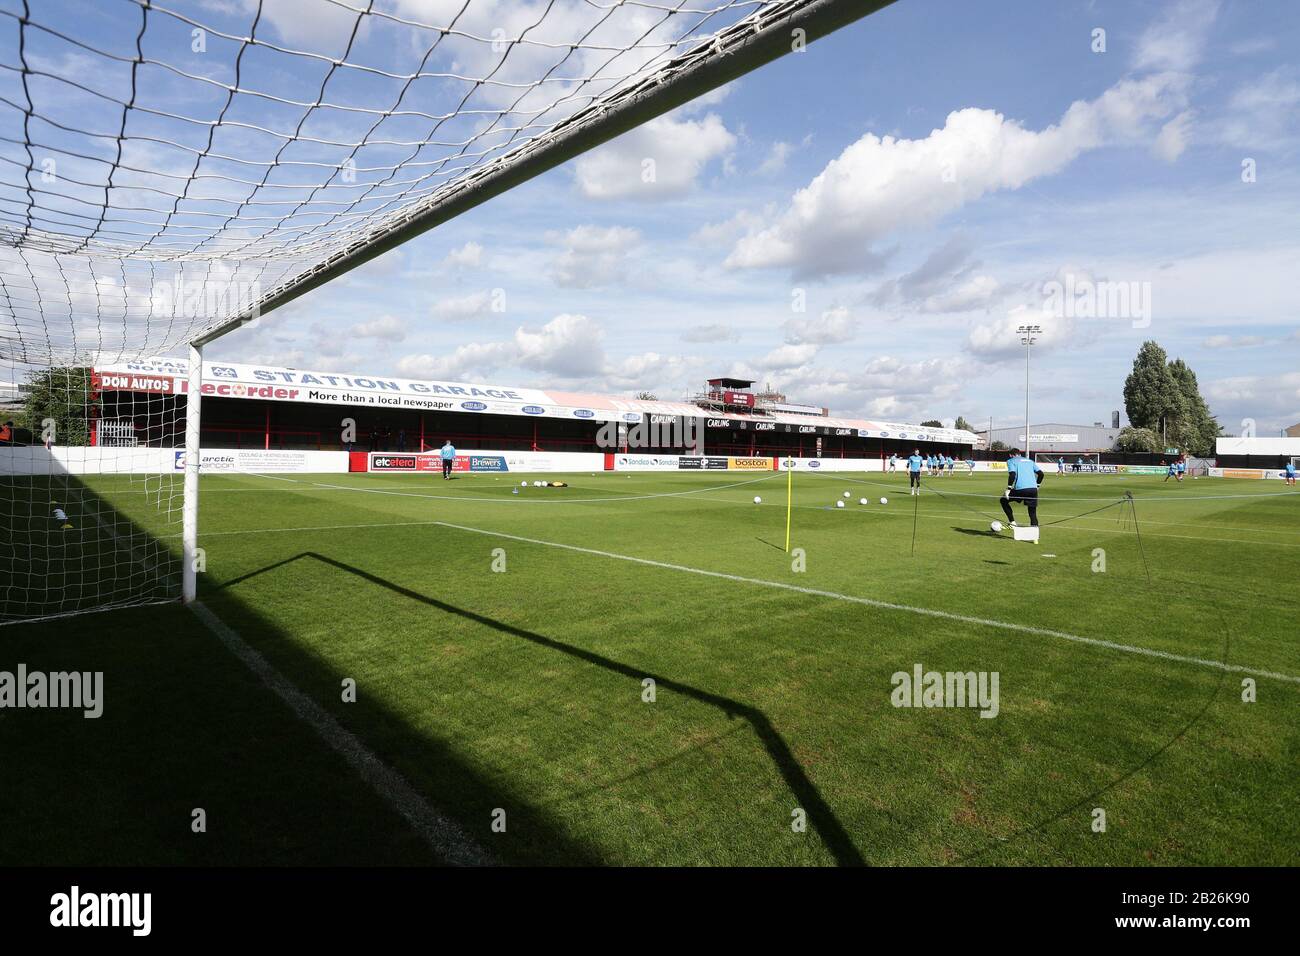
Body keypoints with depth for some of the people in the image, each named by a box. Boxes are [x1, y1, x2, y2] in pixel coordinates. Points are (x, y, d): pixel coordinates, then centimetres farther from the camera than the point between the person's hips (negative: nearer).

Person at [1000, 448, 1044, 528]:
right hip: (1033, 489, 4)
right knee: (1032, 511, 12)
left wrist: (1008, 489, -7)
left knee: (1004, 500, 19)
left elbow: (1012, 474, -8)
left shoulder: (1011, 461, 10)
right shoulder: (1029, 461, 26)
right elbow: (1040, 473, 16)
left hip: (1020, 489, -4)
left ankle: (1012, 522, 10)